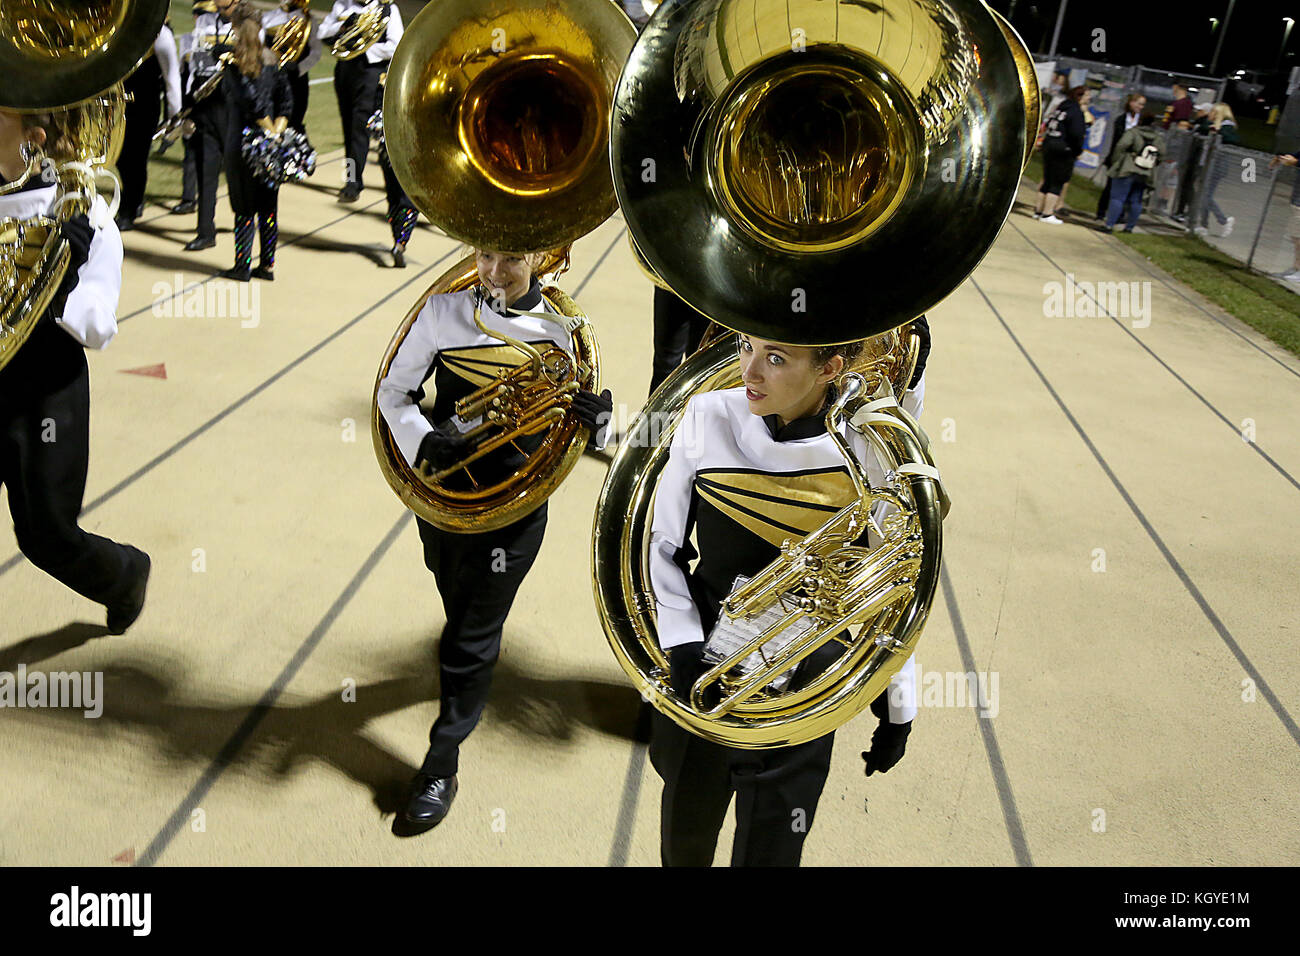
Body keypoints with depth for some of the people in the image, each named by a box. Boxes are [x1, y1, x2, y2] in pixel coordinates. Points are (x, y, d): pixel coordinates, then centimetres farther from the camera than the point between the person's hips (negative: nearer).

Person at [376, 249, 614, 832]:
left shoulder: (563, 330, -8)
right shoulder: (444, 312, -6)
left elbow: (578, 428, -2)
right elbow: (394, 391, -1)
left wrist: (598, 416, -27)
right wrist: (426, 442, -21)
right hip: (444, 491, 3)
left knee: (472, 638, 3)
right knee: (460, 610, 26)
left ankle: (442, 766, 19)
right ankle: (474, 663, 59)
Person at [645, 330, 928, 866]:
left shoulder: (873, 449, -14)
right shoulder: (710, 418, -12)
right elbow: (660, 544, -2)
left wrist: (899, 706, 5)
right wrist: (684, 648, -14)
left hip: (804, 697, -1)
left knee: (770, 851, 12)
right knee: (684, 843, 24)